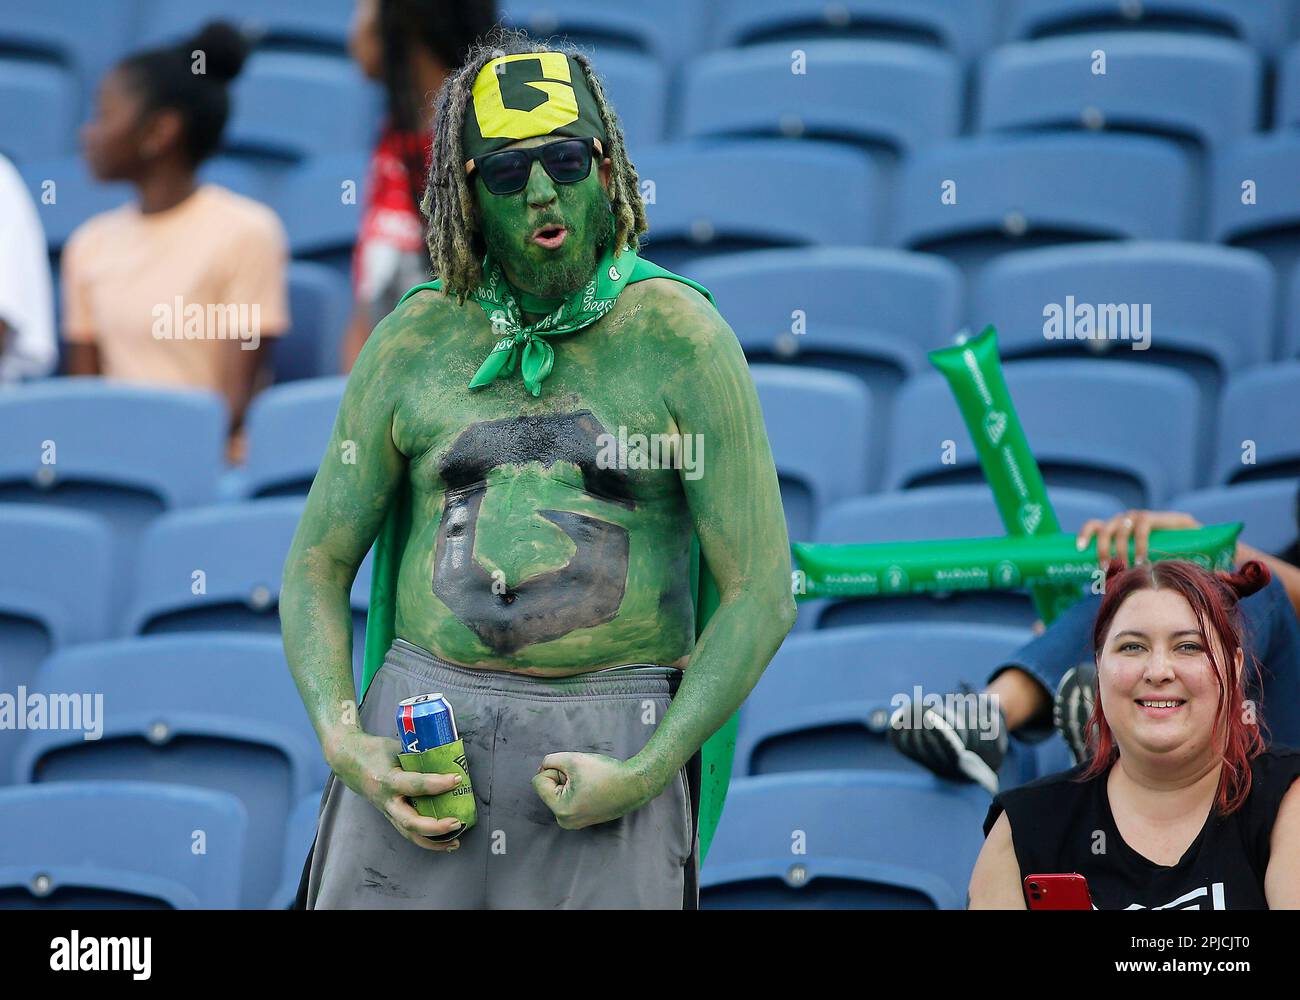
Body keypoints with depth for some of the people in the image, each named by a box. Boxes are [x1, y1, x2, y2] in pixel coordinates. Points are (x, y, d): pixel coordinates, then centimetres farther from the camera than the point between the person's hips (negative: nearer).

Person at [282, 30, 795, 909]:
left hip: (607, 742, -2)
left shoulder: (681, 339, 0)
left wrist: (645, 773, -12)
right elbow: (317, 565, 13)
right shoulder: (413, 342, 8)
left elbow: (762, 591, -2)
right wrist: (344, 745, -5)